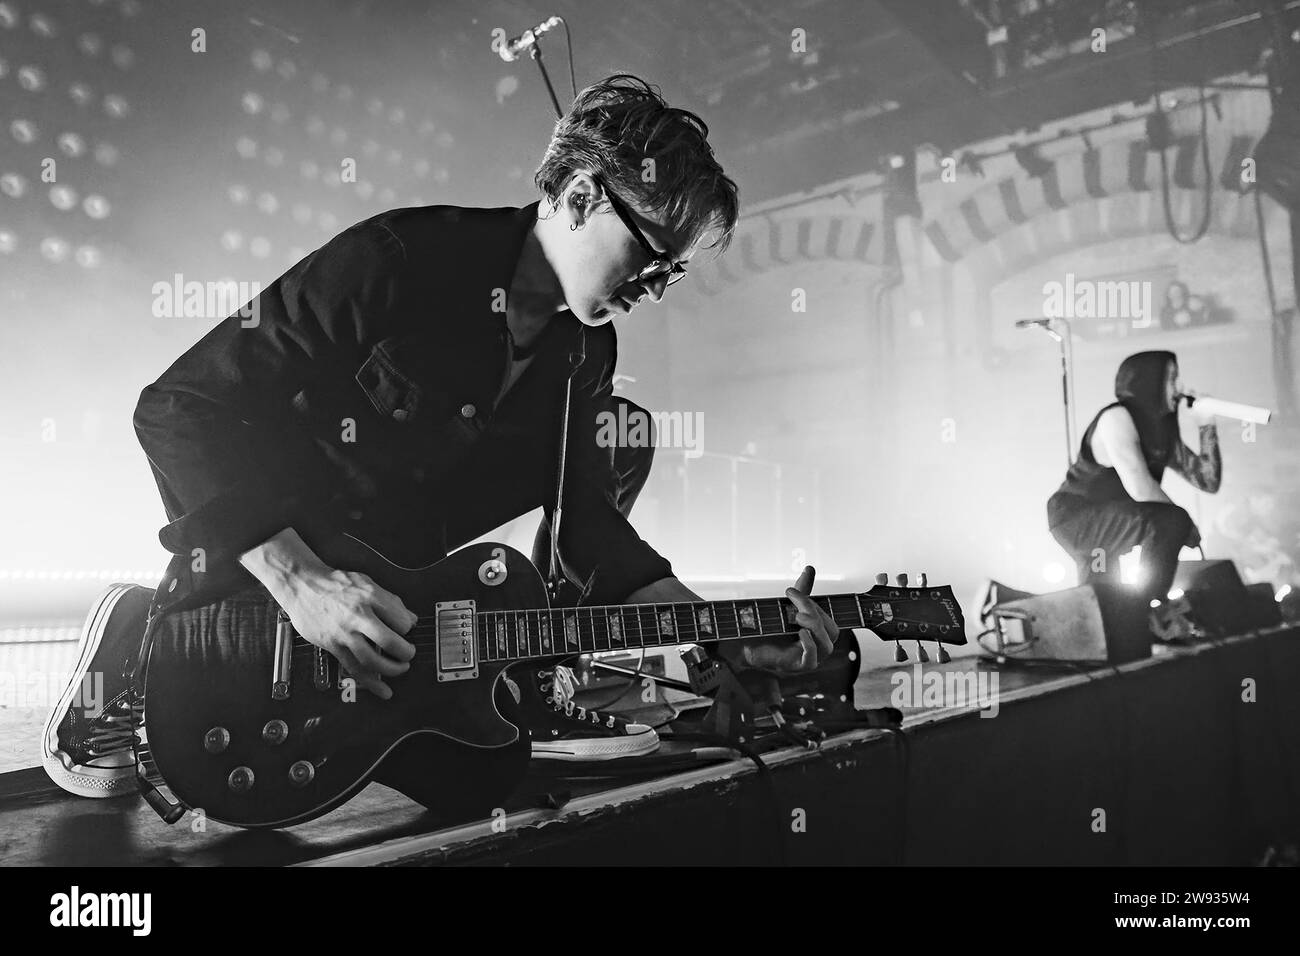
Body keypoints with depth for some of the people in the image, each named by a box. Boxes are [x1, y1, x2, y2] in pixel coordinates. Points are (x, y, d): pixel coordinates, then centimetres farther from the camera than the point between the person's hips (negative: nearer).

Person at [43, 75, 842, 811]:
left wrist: (727, 635, -19)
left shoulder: (584, 351, -3)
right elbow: (178, 407, -23)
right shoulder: (394, 261, -24)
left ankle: (537, 686, -2)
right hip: (257, 574, -5)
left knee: (621, 440, -4)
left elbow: (585, 522, -6)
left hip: (403, 589, 5)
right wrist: (298, 580, -34)